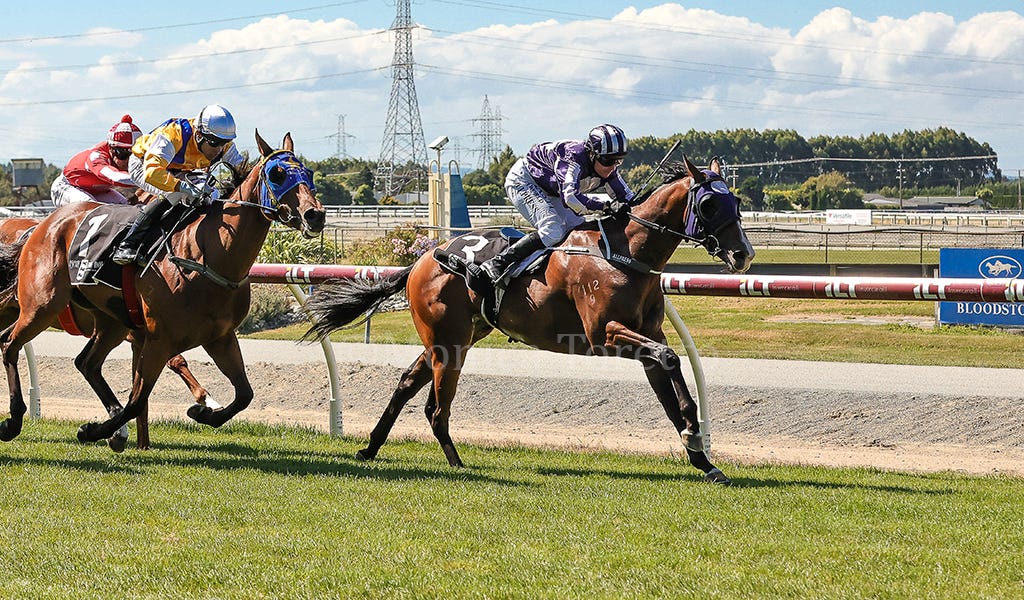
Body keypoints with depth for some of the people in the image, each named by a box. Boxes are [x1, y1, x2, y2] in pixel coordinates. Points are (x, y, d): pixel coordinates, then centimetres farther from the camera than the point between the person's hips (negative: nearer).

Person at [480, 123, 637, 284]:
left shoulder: (609, 170, -12)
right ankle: (497, 264, -24)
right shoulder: (573, 158, -37)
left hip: (547, 191, 9)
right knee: (553, 232, -26)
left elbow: (626, 198, -3)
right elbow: (570, 198, -49)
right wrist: (605, 207, -46)